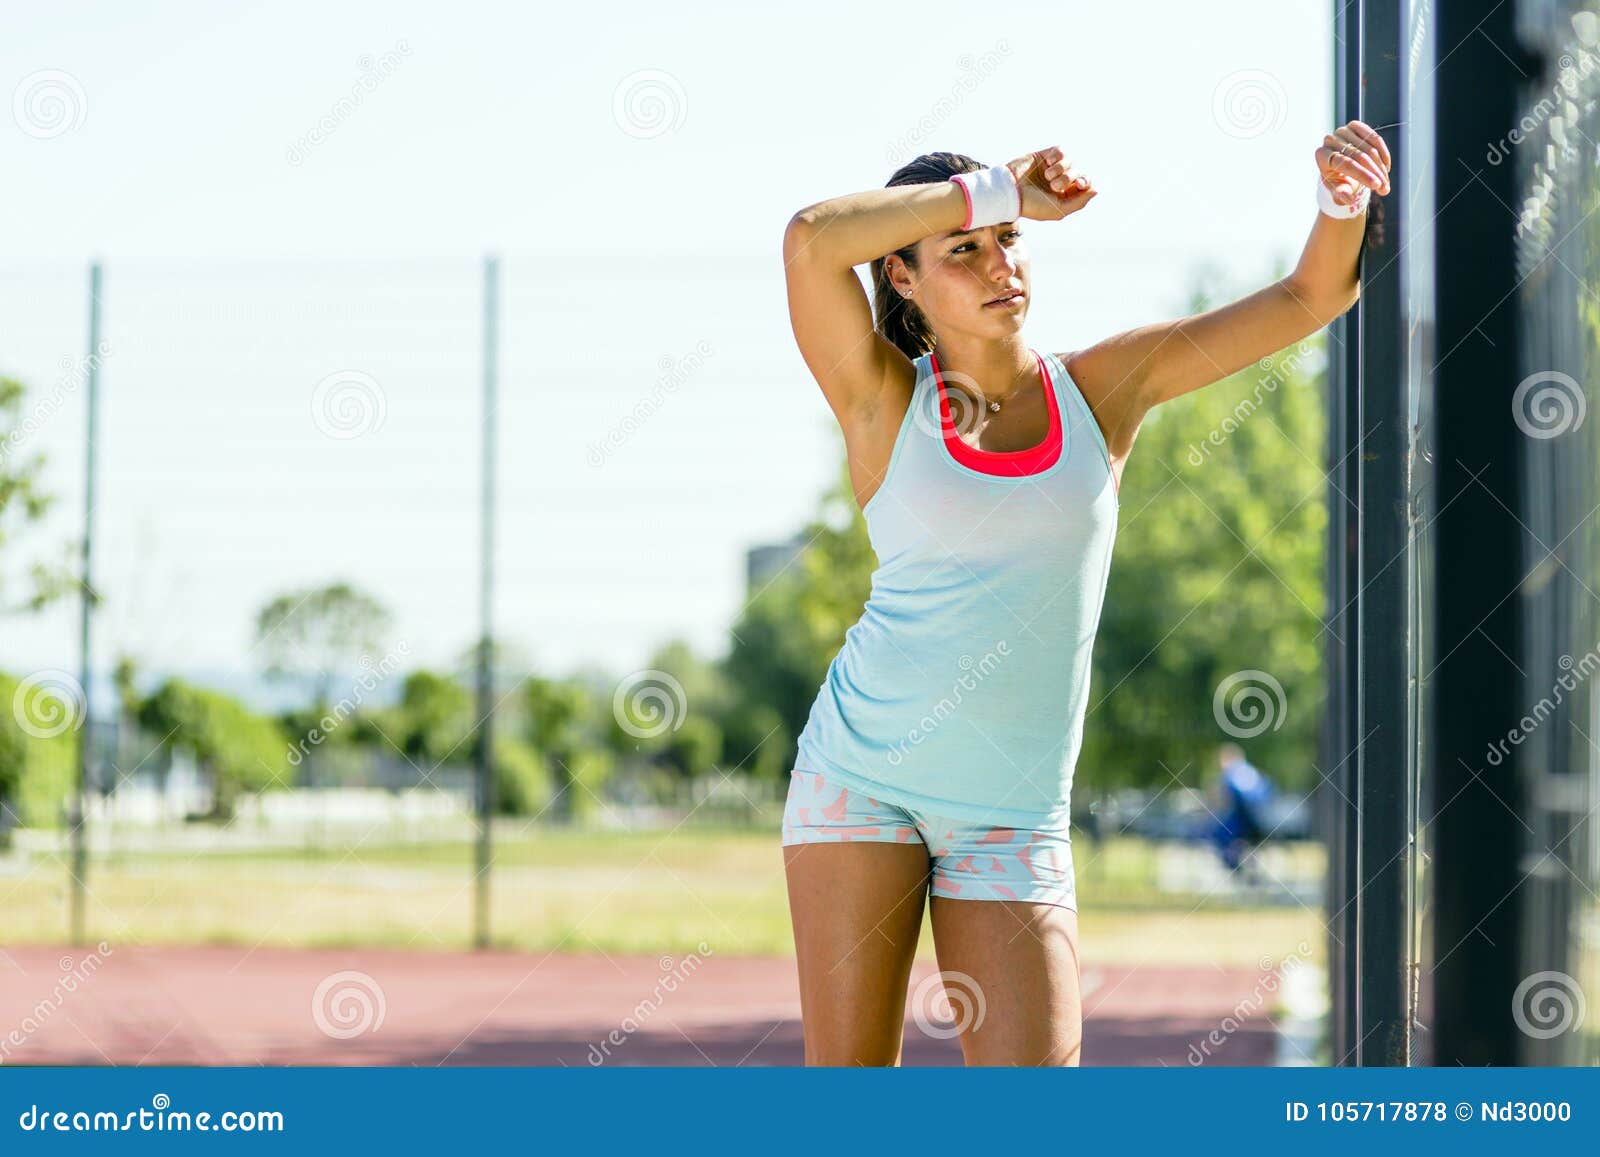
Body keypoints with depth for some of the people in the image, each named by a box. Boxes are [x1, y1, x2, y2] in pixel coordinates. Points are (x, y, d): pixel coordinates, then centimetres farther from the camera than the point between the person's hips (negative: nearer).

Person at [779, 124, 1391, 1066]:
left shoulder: (1103, 388, 7)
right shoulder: (885, 402, 0)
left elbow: (1315, 294, 5)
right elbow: (813, 238, -17)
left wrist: (1342, 199, -15)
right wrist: (1001, 187, -11)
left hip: (1013, 812, 2)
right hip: (862, 774, -2)